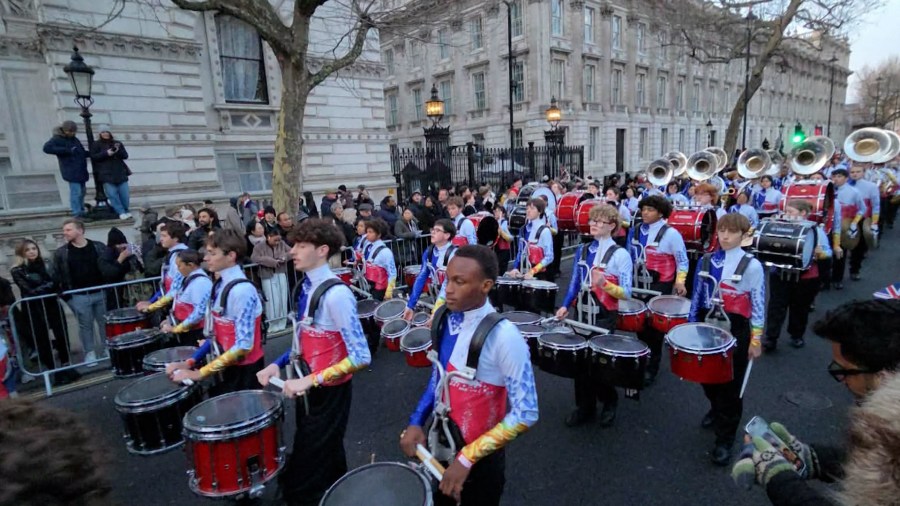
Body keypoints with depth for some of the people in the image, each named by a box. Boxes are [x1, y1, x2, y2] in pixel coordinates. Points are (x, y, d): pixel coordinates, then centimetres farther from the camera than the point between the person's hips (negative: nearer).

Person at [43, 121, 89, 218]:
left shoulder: (74, 139, 18)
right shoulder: (57, 139, -7)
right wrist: (67, 150, -25)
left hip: (80, 170, 8)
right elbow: (47, 148, -23)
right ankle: (77, 214, -10)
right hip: (71, 171, -8)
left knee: (81, 192, 14)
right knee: (76, 192, -12)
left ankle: (81, 212, 25)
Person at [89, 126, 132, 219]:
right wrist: (106, 153, -15)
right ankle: (121, 212, -5)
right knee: (112, 194, -8)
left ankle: (126, 211, 18)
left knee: (124, 193, 3)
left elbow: (125, 156, 7)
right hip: (107, 174, -2)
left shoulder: (117, 143, 13)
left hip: (120, 173, 2)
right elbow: (93, 157, -3)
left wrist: (118, 151, -14)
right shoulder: (96, 144, 5)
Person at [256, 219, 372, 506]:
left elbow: (360, 357, -28)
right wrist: (278, 364, 0)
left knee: (303, 478, 6)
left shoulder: (336, 294, -26)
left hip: (328, 394, -8)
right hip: (309, 391, 8)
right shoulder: (308, 287, -1)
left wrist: (310, 381, -26)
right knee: (327, 465, 26)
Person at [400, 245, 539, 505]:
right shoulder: (444, 317, -8)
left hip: (479, 457, -6)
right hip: (440, 442, 6)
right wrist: (416, 422, -2)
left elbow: (525, 413, -24)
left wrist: (468, 457, -24)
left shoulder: (504, 337, -28)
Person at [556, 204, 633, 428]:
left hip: (605, 317, -5)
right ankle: (584, 407, 29)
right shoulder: (582, 250, 6)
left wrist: (604, 284, -32)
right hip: (583, 314, 5)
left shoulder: (620, 254, -11)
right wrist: (565, 306, 2)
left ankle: (609, 403, 33)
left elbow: (626, 293, -15)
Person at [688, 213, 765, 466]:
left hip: (735, 329, -4)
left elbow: (758, 304, -6)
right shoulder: (706, 260, 5)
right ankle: (717, 410, 48)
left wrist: (756, 339, -8)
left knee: (730, 385, 5)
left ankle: (725, 439, 20)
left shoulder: (752, 265, -7)